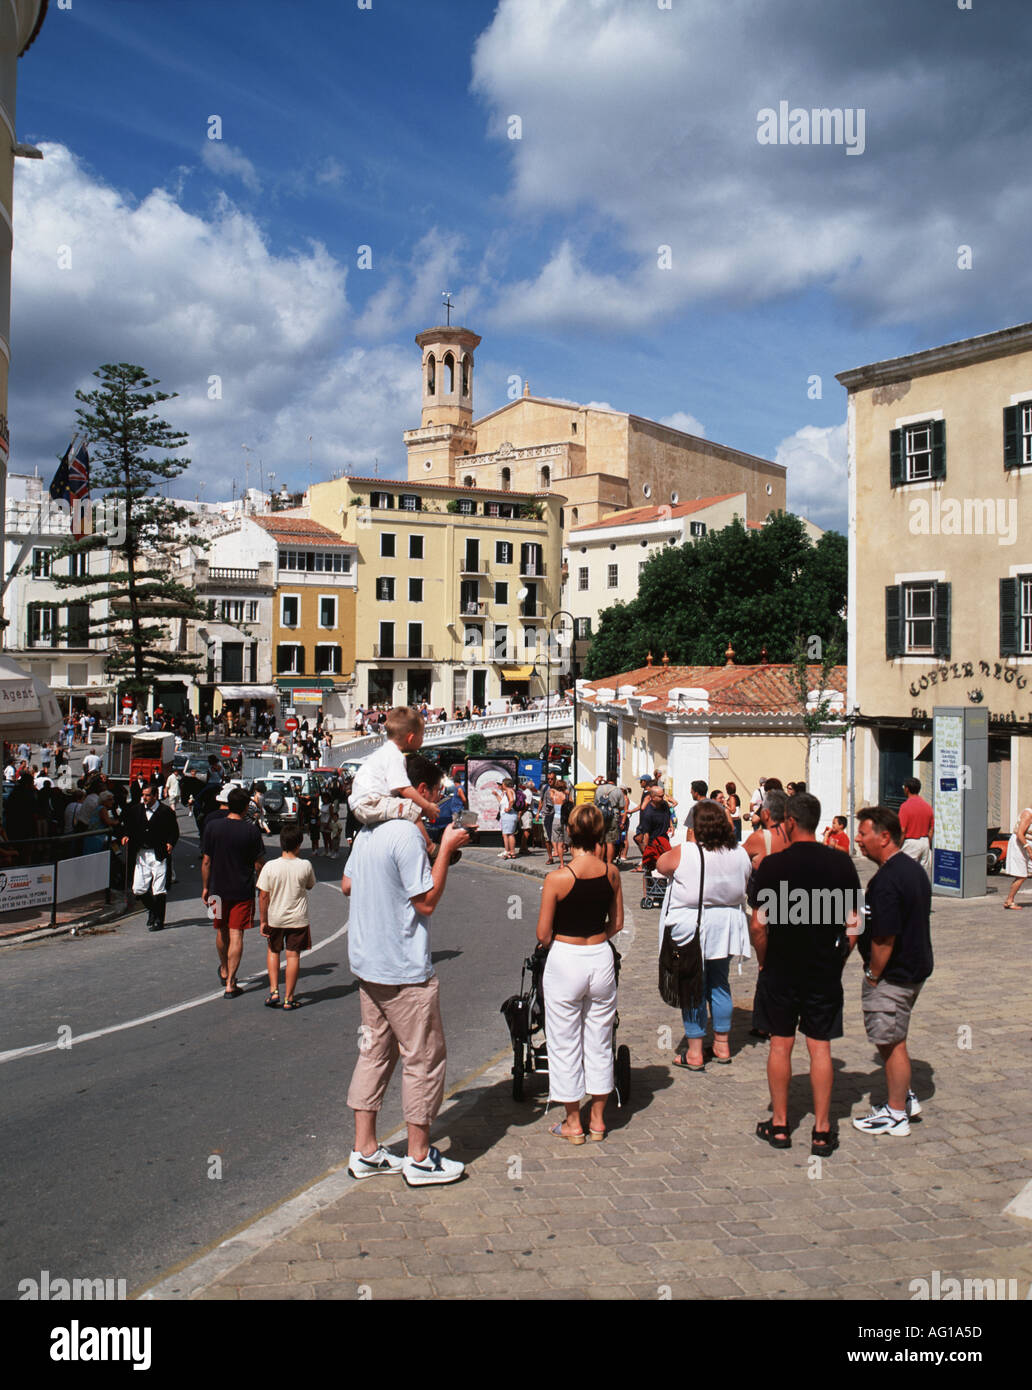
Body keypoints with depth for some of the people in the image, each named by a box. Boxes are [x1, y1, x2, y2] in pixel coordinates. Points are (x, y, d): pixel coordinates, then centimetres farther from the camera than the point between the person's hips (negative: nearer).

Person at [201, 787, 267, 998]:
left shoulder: (212, 826, -4)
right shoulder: (251, 831, -11)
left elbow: (206, 861, 0)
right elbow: (259, 864, -5)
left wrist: (205, 887, 11)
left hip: (218, 888, 3)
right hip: (243, 891, -3)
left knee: (222, 931, 20)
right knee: (236, 935, 0)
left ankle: (224, 971, 42)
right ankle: (230, 983, -4)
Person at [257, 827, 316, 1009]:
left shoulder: (270, 866, -12)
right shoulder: (305, 865, -10)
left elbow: (263, 896, -9)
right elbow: (310, 886, 9)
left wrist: (263, 921, -2)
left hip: (275, 919, 0)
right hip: (298, 919, 0)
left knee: (273, 951, 21)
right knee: (293, 955, 7)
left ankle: (273, 990, 12)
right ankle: (289, 998, 11)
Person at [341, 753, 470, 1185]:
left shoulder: (368, 830, 7)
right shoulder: (407, 833, -21)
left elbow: (347, 884, 16)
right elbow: (427, 901, -19)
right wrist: (445, 849, -13)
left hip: (367, 963, 9)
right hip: (404, 970, -9)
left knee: (374, 1052, 16)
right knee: (424, 1059, 4)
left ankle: (365, 1151, 22)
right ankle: (420, 1158, 14)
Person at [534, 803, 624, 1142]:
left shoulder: (557, 879, -17)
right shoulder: (611, 872, -5)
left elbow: (543, 933, -9)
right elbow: (617, 923, 5)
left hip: (565, 961, -4)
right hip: (602, 960, 4)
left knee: (565, 1044, 11)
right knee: (599, 1041, 17)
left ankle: (573, 1124, 22)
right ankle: (597, 1120, 27)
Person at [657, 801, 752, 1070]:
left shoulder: (684, 853, -17)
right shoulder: (740, 854, -4)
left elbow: (661, 865, 2)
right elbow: (745, 885, 12)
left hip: (690, 926, -4)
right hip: (727, 925, 4)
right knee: (719, 984, 18)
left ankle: (694, 1052, 11)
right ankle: (722, 1045, 27)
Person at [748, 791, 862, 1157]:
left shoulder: (772, 865, -11)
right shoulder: (841, 863, -5)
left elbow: (758, 924, -10)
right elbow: (853, 923, -2)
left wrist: (763, 960, 5)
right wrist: (839, 959, 10)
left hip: (780, 971, -1)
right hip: (825, 972, 1)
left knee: (780, 1044, 10)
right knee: (820, 1048, 7)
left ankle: (779, 1126, 18)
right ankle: (822, 1131, 13)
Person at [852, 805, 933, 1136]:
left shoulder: (887, 880, -25)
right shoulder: (914, 868, 7)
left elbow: (884, 938, -26)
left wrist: (872, 975, -12)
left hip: (892, 974, -10)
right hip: (915, 967, 10)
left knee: (891, 1043, 4)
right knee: (893, 1040, 22)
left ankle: (896, 1115, 16)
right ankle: (904, 1098, 33)